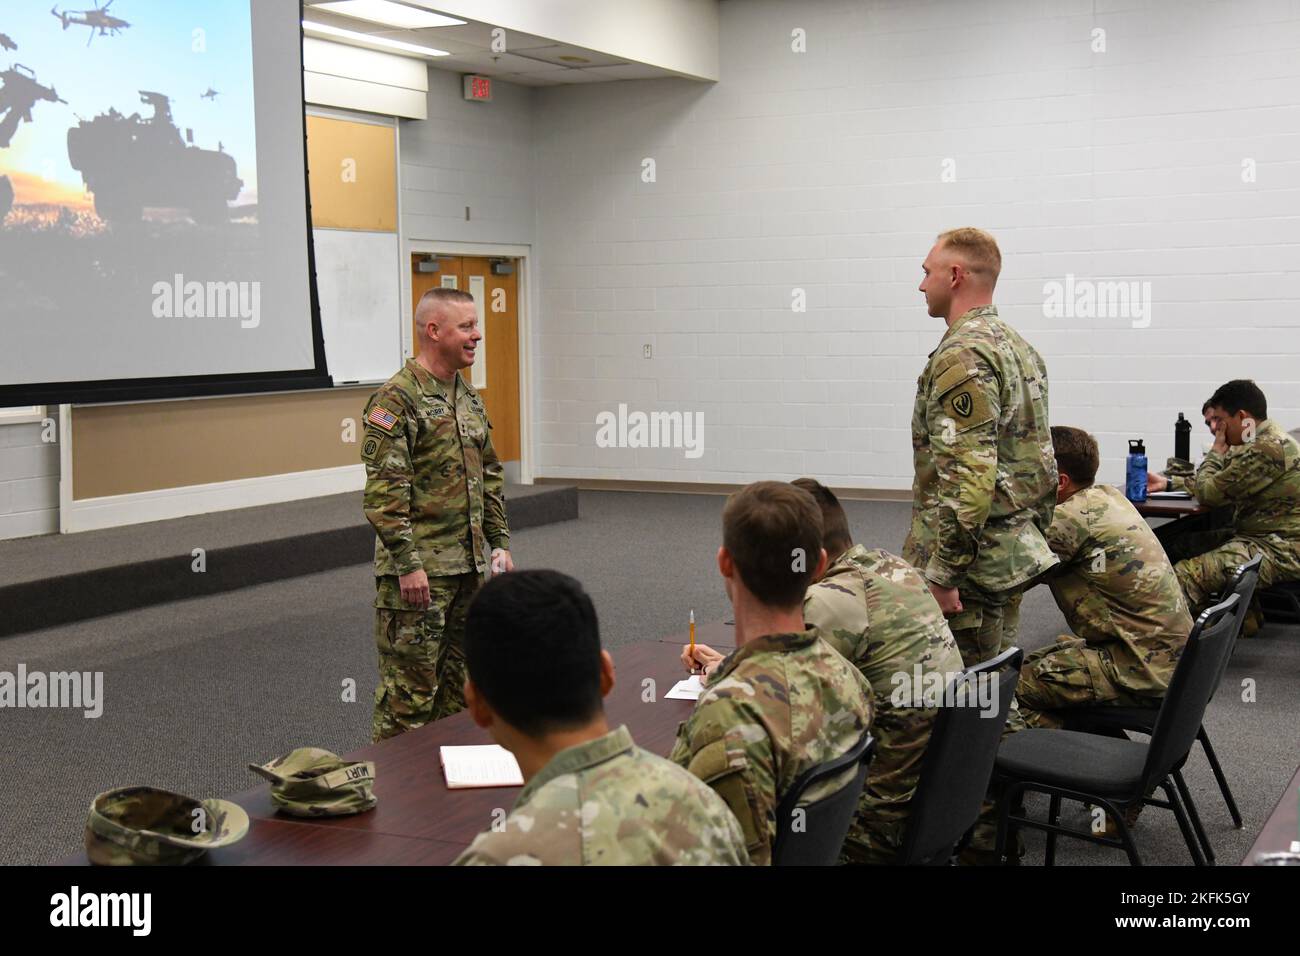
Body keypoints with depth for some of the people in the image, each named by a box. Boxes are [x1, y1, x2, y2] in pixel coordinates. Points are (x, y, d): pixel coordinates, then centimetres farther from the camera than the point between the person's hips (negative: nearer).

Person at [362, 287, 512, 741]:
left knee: (458, 683, 15)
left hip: (469, 565, 8)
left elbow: (490, 476, 21)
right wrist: (406, 564, -21)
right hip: (419, 568, -8)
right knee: (410, 686, -4)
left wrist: (499, 542, 15)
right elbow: (384, 491, -18)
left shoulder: (468, 396, 14)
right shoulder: (396, 398, -13)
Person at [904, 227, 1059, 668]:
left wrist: (941, 573, -22)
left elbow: (968, 478, -26)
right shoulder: (1021, 347, 15)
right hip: (1016, 558, 10)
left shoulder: (961, 357, -18)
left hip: (970, 564, -10)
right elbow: (1043, 462, 19)